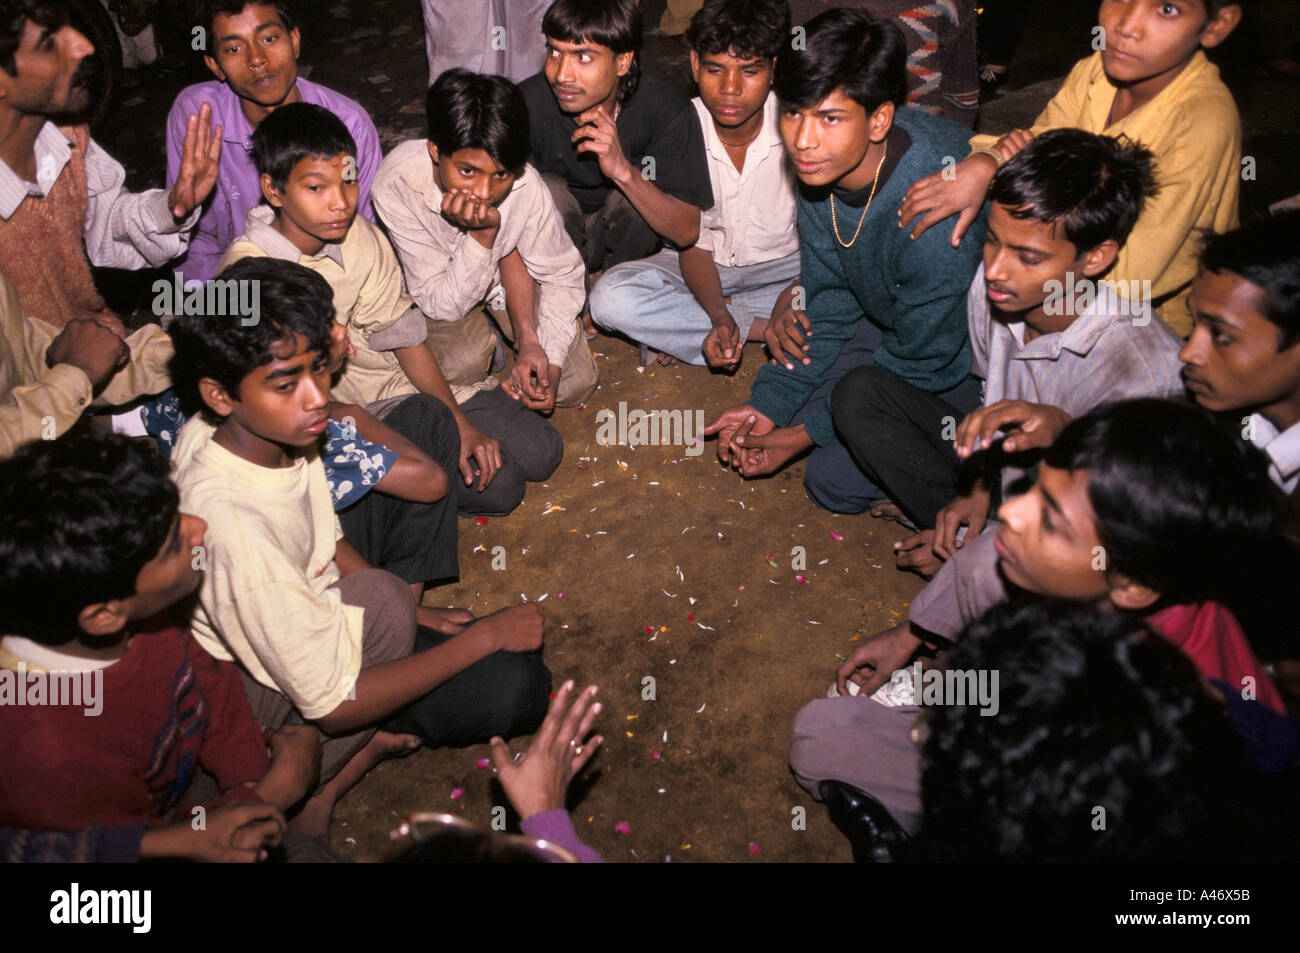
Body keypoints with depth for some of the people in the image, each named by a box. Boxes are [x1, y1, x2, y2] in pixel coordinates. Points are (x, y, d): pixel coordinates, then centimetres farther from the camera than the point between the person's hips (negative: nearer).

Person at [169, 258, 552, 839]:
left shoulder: (270, 431, -13)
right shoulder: (231, 524, -37)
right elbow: (333, 705, -29)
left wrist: (412, 615, 3)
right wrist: (485, 635, -22)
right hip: (257, 700, -5)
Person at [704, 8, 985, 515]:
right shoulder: (821, 164, -14)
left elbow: (921, 362, -24)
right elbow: (829, 306, -2)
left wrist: (806, 433, -17)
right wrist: (768, 403, -8)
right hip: (889, 319, 7)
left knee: (835, 479, -11)